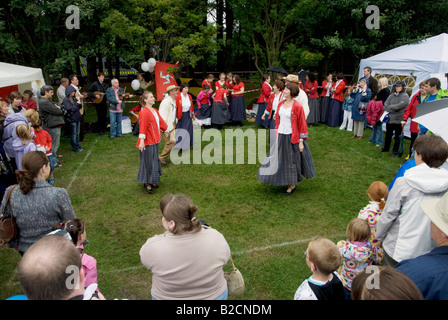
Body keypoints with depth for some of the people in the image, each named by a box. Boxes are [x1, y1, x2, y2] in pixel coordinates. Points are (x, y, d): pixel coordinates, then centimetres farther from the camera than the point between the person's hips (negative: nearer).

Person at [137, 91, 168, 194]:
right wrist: (141, 141, -31)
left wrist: (166, 131, 31)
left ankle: (151, 181, 31)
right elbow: (142, 127, -25)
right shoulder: (144, 112, -18)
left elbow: (161, 121, 23)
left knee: (154, 161, 17)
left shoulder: (155, 111, 10)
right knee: (148, 161, 0)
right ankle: (147, 183, 13)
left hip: (155, 140, 9)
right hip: (147, 142, -9)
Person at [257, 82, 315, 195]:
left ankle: (292, 185, 19)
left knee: (292, 160, 5)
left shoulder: (297, 106, -12)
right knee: (280, 159, 11)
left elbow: (302, 124, -10)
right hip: (281, 136, 6)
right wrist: (277, 133, 15)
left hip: (291, 137, -6)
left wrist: (301, 141, -12)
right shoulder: (281, 104, 7)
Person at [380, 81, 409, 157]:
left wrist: (389, 107, -9)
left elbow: (399, 106, -20)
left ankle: (396, 151, 15)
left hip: (398, 120, -6)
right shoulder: (392, 95, 9)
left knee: (397, 136, 4)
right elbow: (385, 104, 0)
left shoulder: (405, 96, -9)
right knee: (388, 134, 20)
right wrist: (392, 111, -15)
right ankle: (386, 148, 36)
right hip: (389, 118, 6)